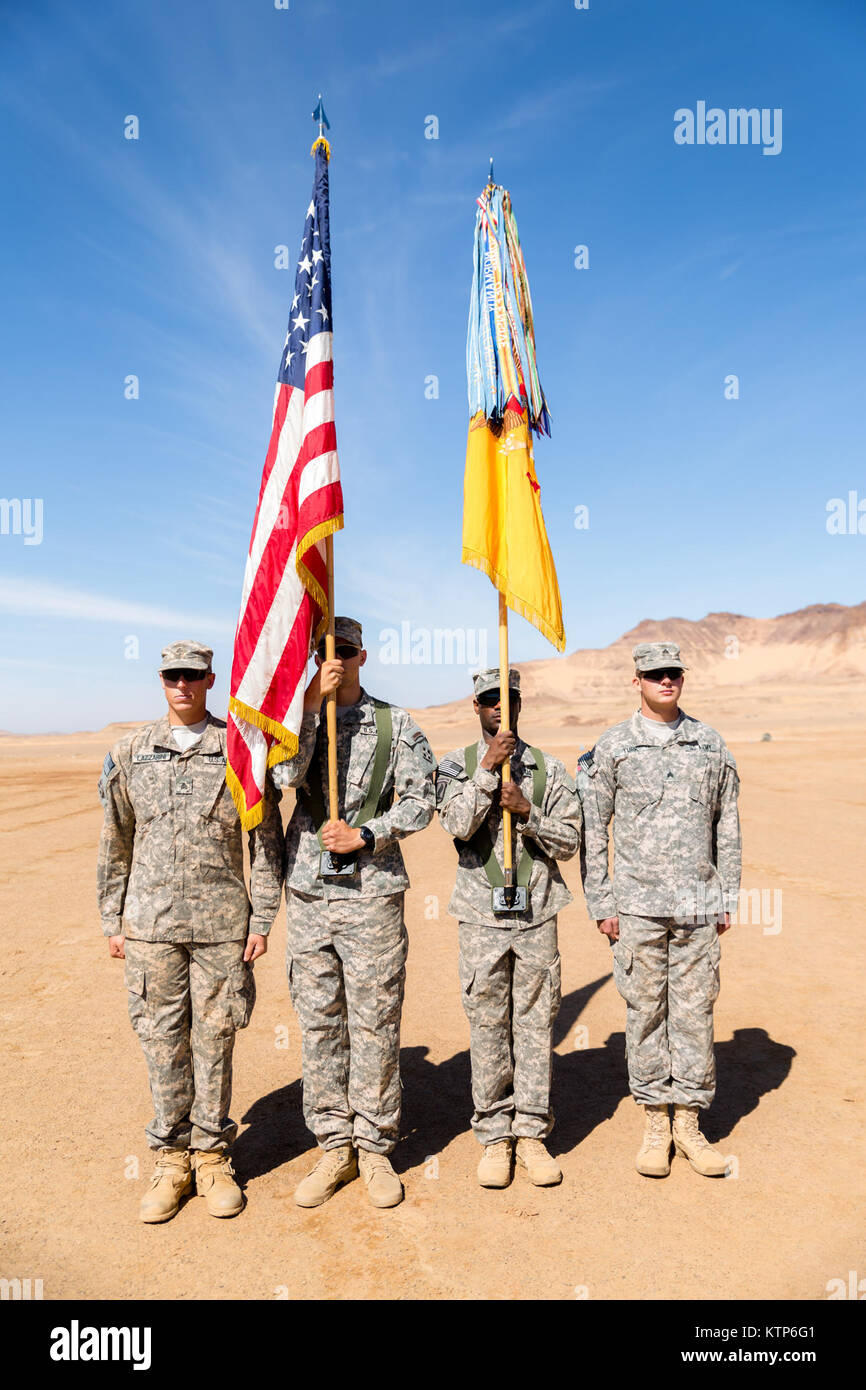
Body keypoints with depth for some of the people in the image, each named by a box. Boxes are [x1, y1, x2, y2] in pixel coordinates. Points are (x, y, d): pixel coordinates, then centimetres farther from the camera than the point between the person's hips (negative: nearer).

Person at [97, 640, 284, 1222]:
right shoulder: (130, 753, 6)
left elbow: (268, 841, 1)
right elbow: (115, 843, 11)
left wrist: (262, 920, -3)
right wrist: (112, 921, 9)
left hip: (222, 922, -1)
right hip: (150, 923, 2)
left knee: (215, 1038, 7)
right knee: (162, 1039, 8)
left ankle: (213, 1154, 23)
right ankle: (172, 1157, 24)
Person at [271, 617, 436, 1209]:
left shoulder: (397, 725, 5)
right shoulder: (297, 714, 9)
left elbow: (421, 801, 0)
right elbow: (285, 774, -11)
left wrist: (365, 835, -12)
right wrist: (312, 702, -15)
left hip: (373, 892, -2)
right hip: (308, 893, 2)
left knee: (376, 1023, 4)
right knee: (319, 1024, 9)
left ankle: (375, 1149, 19)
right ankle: (334, 1147, 23)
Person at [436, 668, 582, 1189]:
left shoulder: (549, 769, 6)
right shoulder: (458, 765, 3)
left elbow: (569, 841, 2)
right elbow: (459, 824, -14)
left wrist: (526, 811, -12)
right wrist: (488, 768, -17)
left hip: (537, 915, 1)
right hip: (483, 916, -1)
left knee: (536, 1024, 7)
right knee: (488, 1028, 6)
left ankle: (532, 1133, 21)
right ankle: (495, 1136, 20)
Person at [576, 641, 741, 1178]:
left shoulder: (712, 744, 7)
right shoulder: (612, 746, 0)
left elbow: (727, 826, 12)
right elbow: (593, 830, 1)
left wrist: (728, 898, 9)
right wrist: (601, 904, -3)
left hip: (698, 906, 2)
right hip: (638, 906, -2)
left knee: (695, 1011, 7)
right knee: (646, 1011, 6)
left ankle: (690, 1123, 21)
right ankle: (656, 1124, 19)